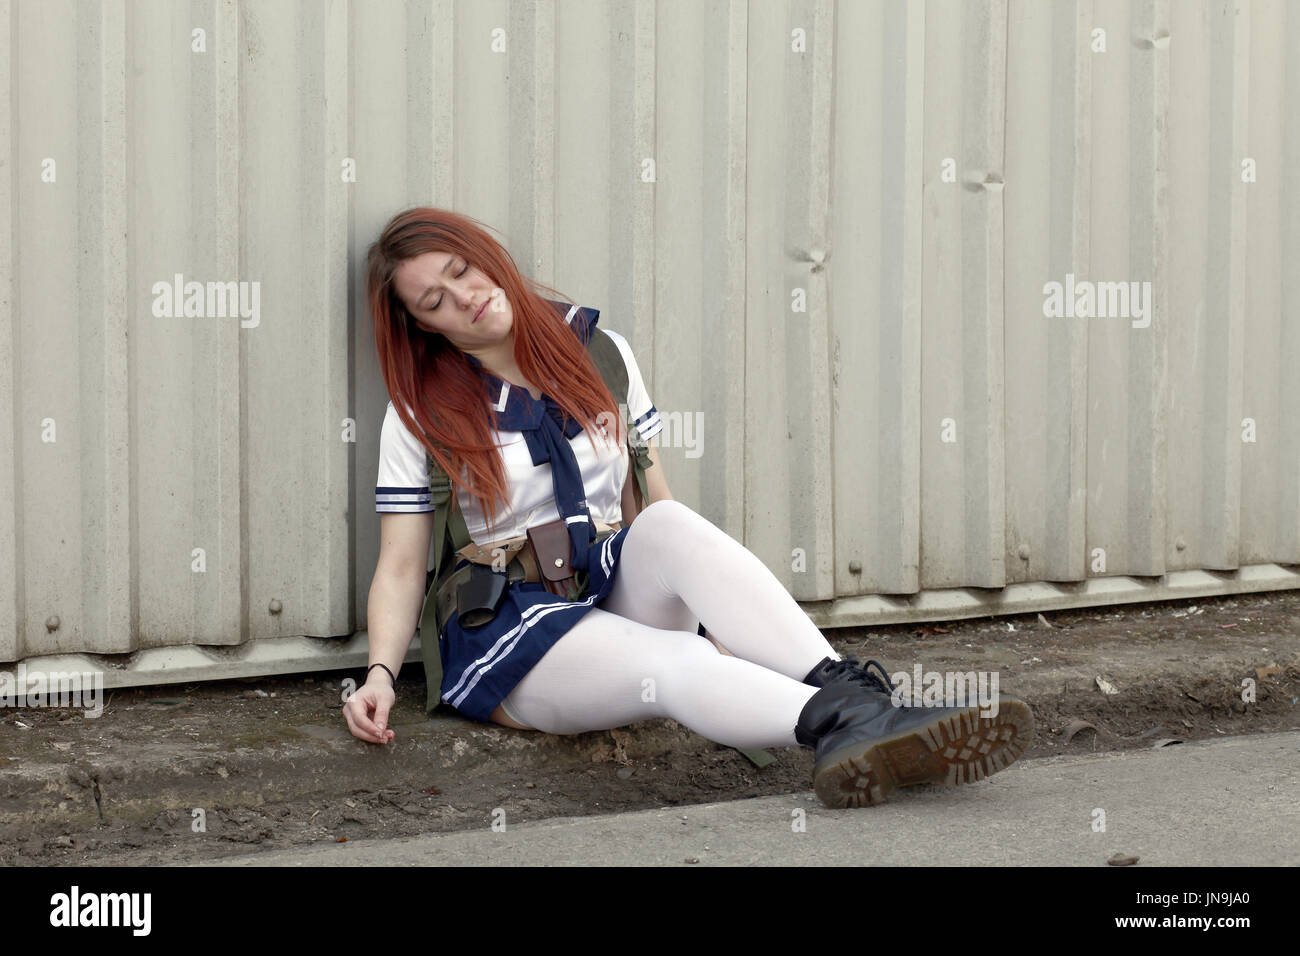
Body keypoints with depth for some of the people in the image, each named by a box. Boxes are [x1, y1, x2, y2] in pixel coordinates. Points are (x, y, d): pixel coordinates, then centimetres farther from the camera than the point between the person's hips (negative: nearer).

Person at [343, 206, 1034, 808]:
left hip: (620, 586, 3)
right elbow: (401, 565, 1)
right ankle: (838, 725, -63)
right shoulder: (421, 414, 3)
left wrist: (714, 612, 5)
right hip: (509, 631, -3)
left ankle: (850, 699, -49)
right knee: (672, 663, -34)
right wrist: (381, 674, -16)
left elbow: (654, 497, 12)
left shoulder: (598, 351, 11)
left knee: (670, 524, -32)